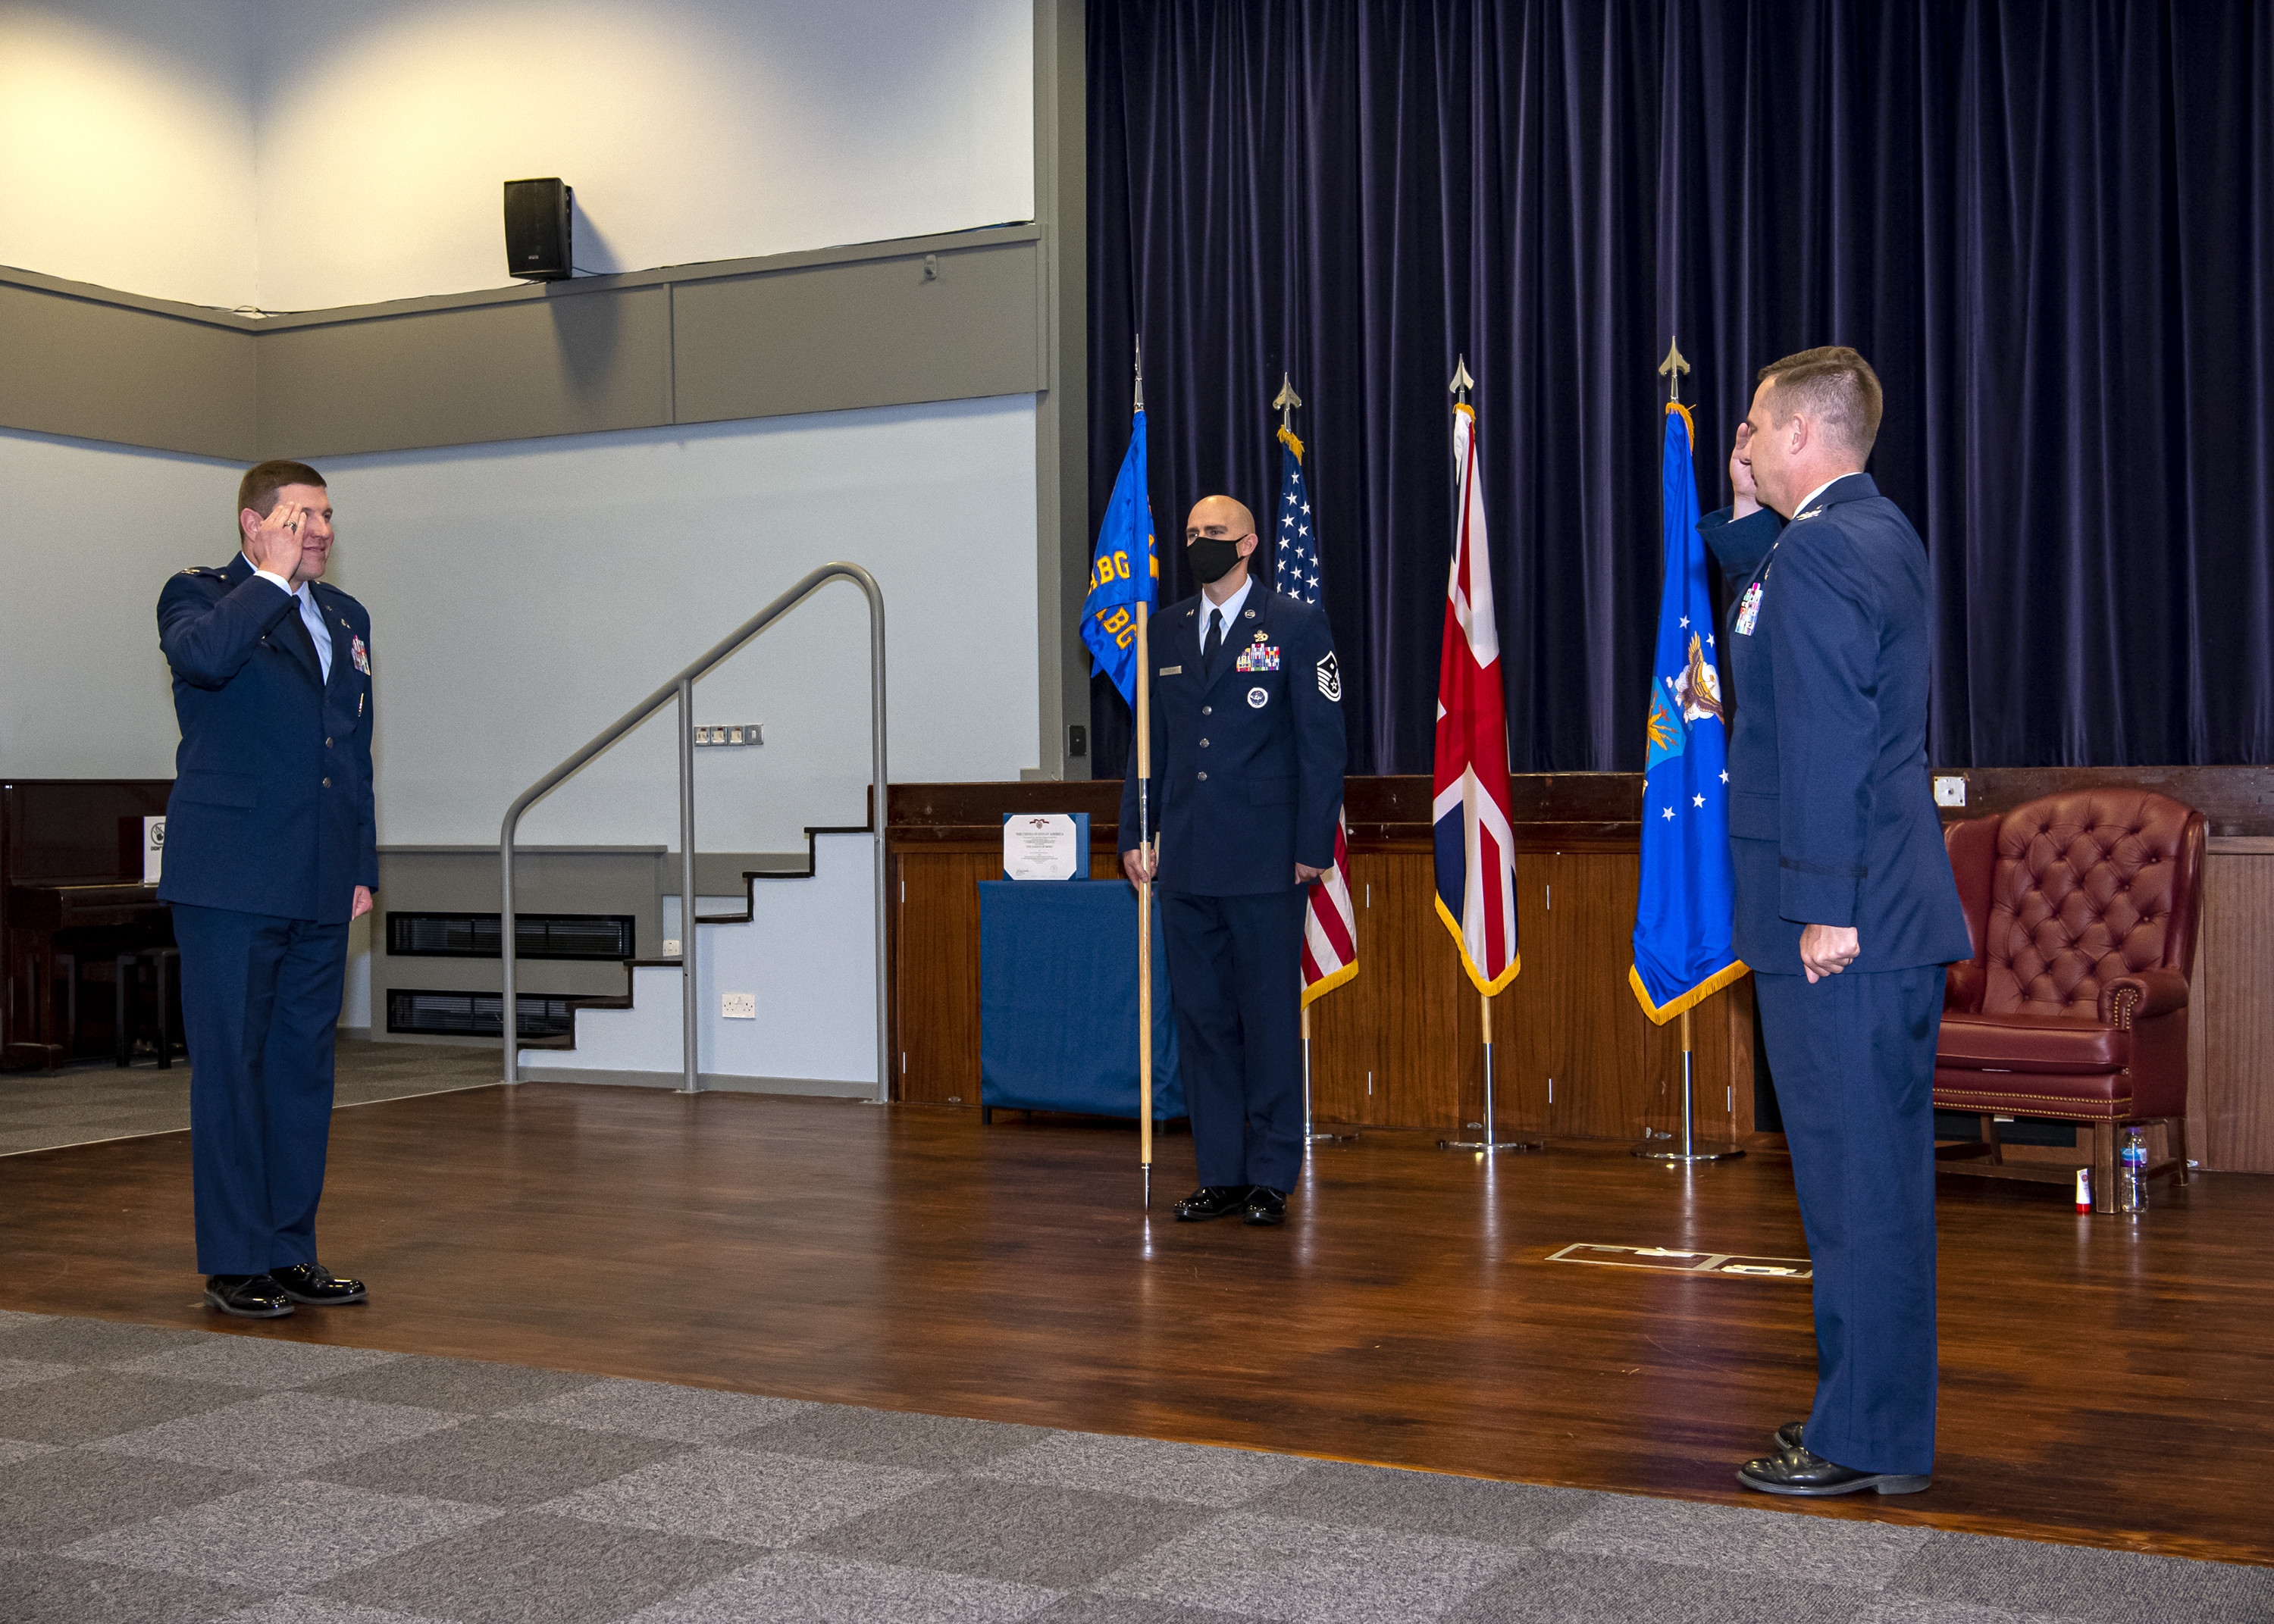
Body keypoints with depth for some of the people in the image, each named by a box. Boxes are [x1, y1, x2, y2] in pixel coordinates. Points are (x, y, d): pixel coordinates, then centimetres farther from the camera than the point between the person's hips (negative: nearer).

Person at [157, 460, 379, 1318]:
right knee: (230, 1065, -2)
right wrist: (275, 576, -16)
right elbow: (203, 654, -26)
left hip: (321, 890, 6)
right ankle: (235, 1262, 5)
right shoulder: (200, 595, 0)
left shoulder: (346, 619, 18)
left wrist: (363, 866, 15)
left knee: (305, 1068, 10)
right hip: (231, 880, -6)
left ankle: (293, 1250, 18)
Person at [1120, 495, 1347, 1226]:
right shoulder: (1164, 631, 14)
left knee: (1271, 1017, 0)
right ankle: (1220, 1173, 16)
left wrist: (1312, 848, -9)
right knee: (1200, 1017, 7)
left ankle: (1271, 1178, 8)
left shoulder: (1296, 625, 0)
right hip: (1188, 863, 5)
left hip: (1265, 861, -5)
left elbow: (1323, 745, -3)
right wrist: (1135, 835, 9)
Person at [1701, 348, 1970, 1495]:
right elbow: (1783, 620, 29)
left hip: (1838, 926, -10)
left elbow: (1827, 742, -21)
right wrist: (1746, 516, 17)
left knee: (1855, 1178, -3)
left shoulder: (1816, 550, -16)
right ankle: (1872, 1410, 28)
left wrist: (1824, 909, -21)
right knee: (1877, 1171, 16)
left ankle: (1865, 1441, 6)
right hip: (1892, 916, 10)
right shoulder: (1881, 532, 14)